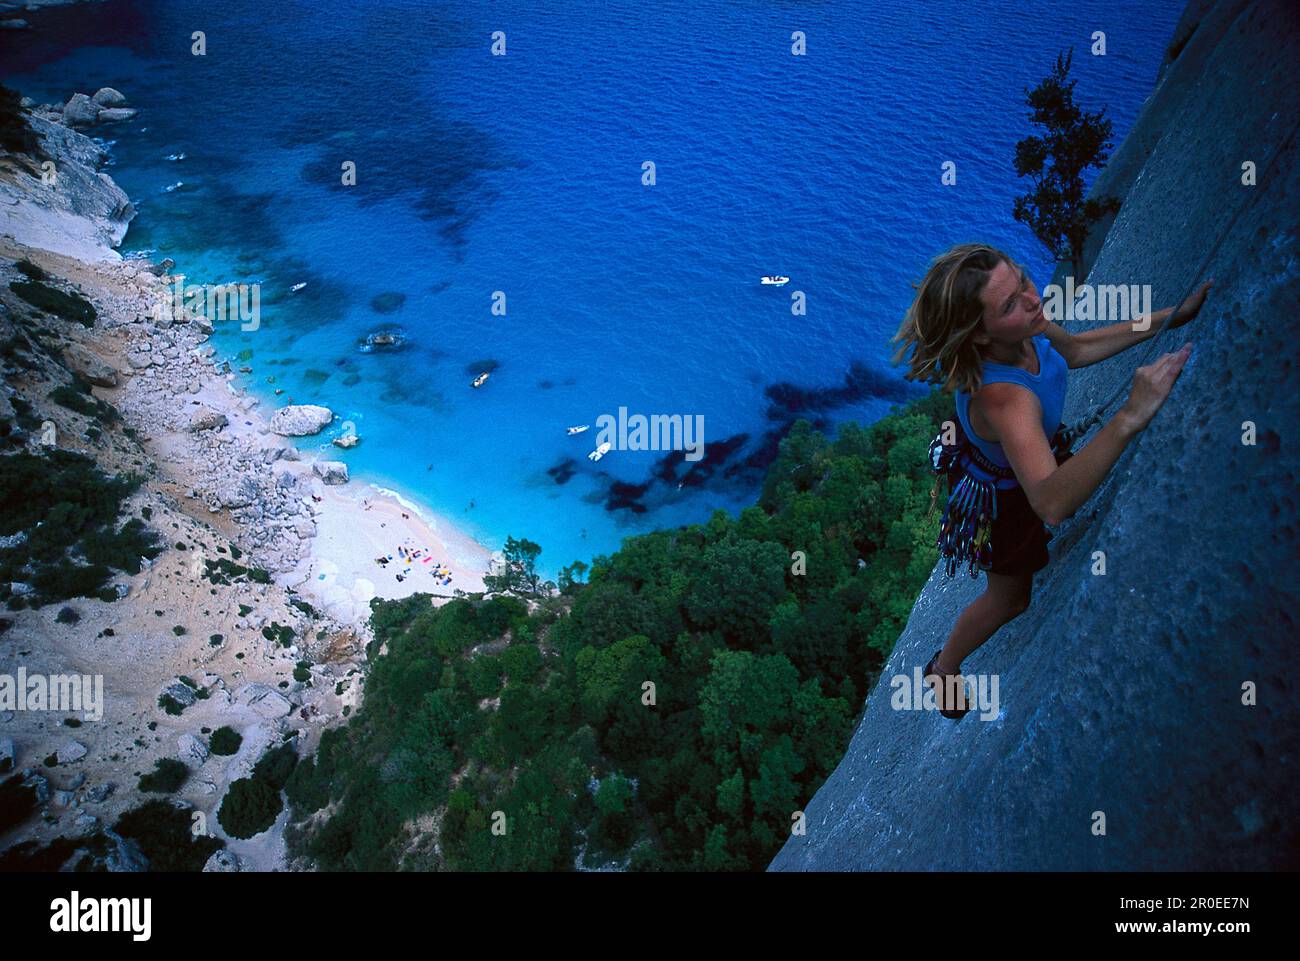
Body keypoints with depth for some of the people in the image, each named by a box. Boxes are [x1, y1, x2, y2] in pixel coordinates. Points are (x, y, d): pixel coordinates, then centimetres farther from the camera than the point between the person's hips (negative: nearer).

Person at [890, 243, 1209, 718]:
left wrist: (1168, 318, -4)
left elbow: (1074, 349, -2)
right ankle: (943, 670, 46)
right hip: (1006, 494, -6)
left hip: (1038, 456, 6)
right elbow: (1050, 503, -63)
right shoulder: (1001, 398, -50)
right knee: (1009, 597, 20)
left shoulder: (1022, 330, -27)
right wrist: (1129, 417, -71)